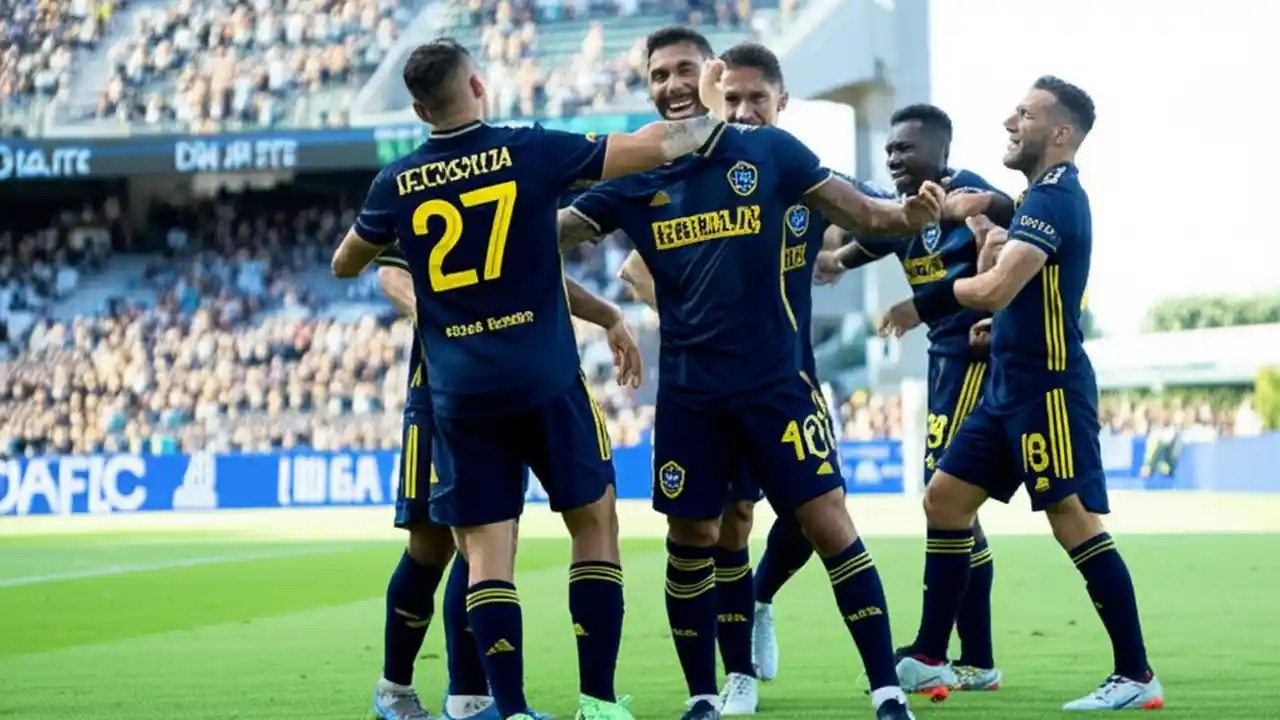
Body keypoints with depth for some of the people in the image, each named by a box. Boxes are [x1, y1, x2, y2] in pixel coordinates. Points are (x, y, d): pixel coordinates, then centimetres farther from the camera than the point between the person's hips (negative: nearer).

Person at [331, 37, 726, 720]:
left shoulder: (397, 183, 4)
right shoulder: (529, 150, -4)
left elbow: (344, 265, 22)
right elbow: (656, 147, -3)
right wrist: (715, 124, 16)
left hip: (457, 393, 2)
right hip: (545, 381, -2)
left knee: (486, 551, 4)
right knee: (594, 521, 12)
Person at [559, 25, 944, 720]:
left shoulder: (769, 151, 0)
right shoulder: (638, 179, 4)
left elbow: (857, 210, 1)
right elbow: (551, 228, 2)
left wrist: (908, 213, -19)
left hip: (774, 382, -2)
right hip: (688, 392, 2)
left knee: (830, 525, -6)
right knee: (690, 541, 8)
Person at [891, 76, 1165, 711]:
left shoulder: (1054, 199, -16)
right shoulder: (1042, 196, 17)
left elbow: (992, 293, -24)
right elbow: (1003, 289, 18)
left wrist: (946, 288, -4)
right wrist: (988, 247, -1)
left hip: (1048, 386, -11)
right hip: (1011, 385, 11)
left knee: (1074, 520, -11)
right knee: (945, 499, 11)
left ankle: (1136, 676, -7)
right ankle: (928, 658, 17)